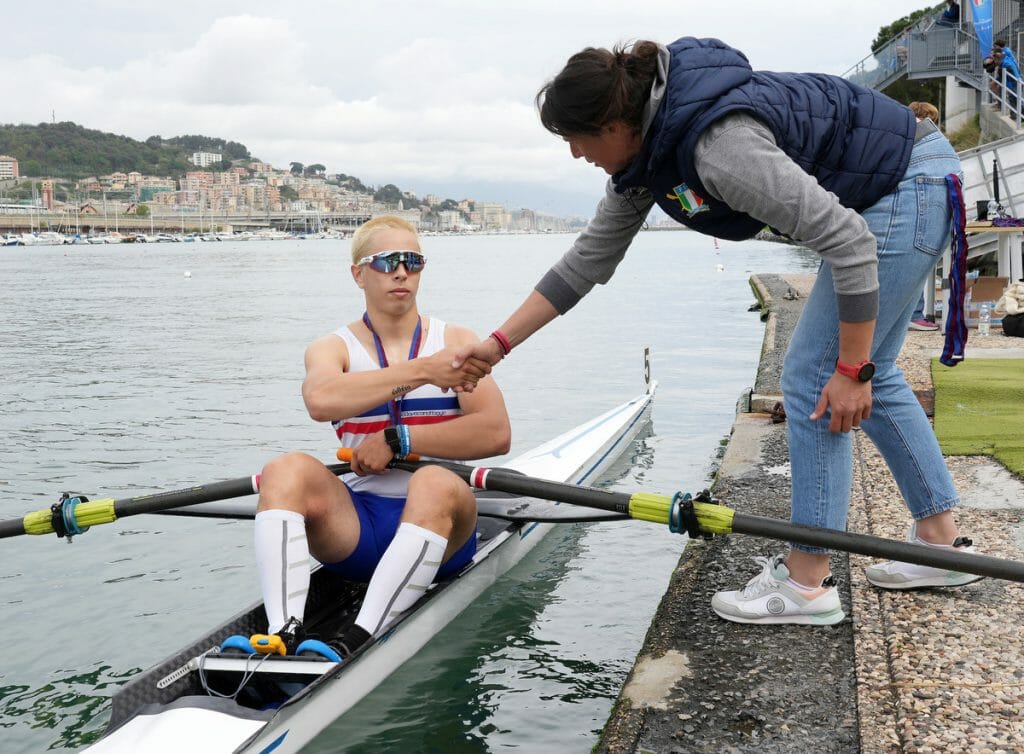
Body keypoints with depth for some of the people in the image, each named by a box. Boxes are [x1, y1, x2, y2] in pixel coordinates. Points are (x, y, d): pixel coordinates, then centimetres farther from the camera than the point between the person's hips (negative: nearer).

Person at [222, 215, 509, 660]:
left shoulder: (456, 342, 7)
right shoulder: (333, 348, 7)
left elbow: (496, 434, -8)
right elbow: (320, 401, -20)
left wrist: (397, 441, -12)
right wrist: (422, 371, -27)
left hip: (439, 525, -1)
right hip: (357, 525, 2)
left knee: (434, 482, -34)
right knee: (288, 469, -25)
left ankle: (356, 643, -44)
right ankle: (284, 633, -40)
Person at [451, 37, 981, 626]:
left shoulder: (719, 146, -32)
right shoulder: (644, 153, -3)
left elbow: (847, 242, -31)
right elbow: (590, 258, 5)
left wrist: (852, 369, -25)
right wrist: (500, 343, 5)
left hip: (913, 183, -10)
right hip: (896, 189, 10)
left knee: (812, 375, -8)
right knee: (872, 377, 16)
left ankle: (806, 582, 0)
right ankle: (942, 542, 27)